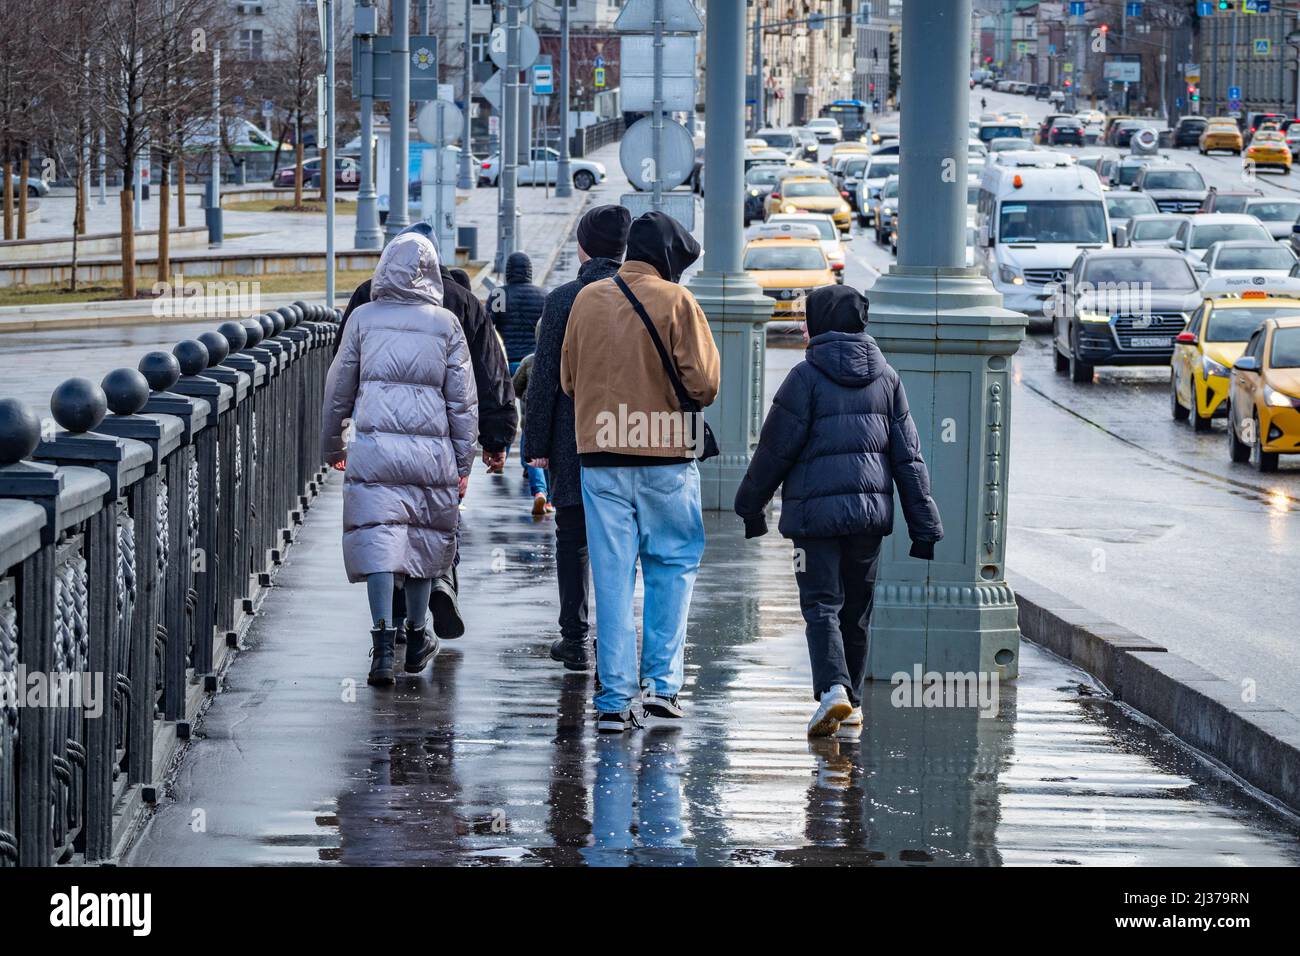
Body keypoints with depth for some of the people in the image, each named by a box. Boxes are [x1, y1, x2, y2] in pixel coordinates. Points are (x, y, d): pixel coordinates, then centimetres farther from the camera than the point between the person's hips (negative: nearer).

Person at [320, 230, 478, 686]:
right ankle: (417, 639, 27)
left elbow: (338, 388, 9)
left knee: (378, 541, -4)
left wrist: (331, 446, 22)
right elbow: (463, 400, 5)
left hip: (374, 450, -1)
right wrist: (462, 462, 12)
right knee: (424, 541, 15)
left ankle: (383, 646, -15)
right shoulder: (446, 324, 3)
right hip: (430, 452, 1)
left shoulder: (363, 318, 2)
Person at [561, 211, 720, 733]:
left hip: (600, 457, 3)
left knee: (612, 576, 6)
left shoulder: (587, 300, 5)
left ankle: (614, 698, 3)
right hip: (665, 455, -3)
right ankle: (661, 680, 6)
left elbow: (568, 379, 12)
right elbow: (703, 383, -11)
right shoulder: (675, 302, -8)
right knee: (673, 565, 13)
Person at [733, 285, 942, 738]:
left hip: (817, 509, -5)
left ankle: (834, 688, -24)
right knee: (857, 607, 15)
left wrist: (750, 505, 7)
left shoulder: (807, 376, -8)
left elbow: (776, 449, -7)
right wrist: (924, 527, 10)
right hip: (871, 510, 5)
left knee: (821, 603, -4)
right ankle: (852, 702, 21)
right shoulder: (886, 377, 8)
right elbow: (908, 457, 8)